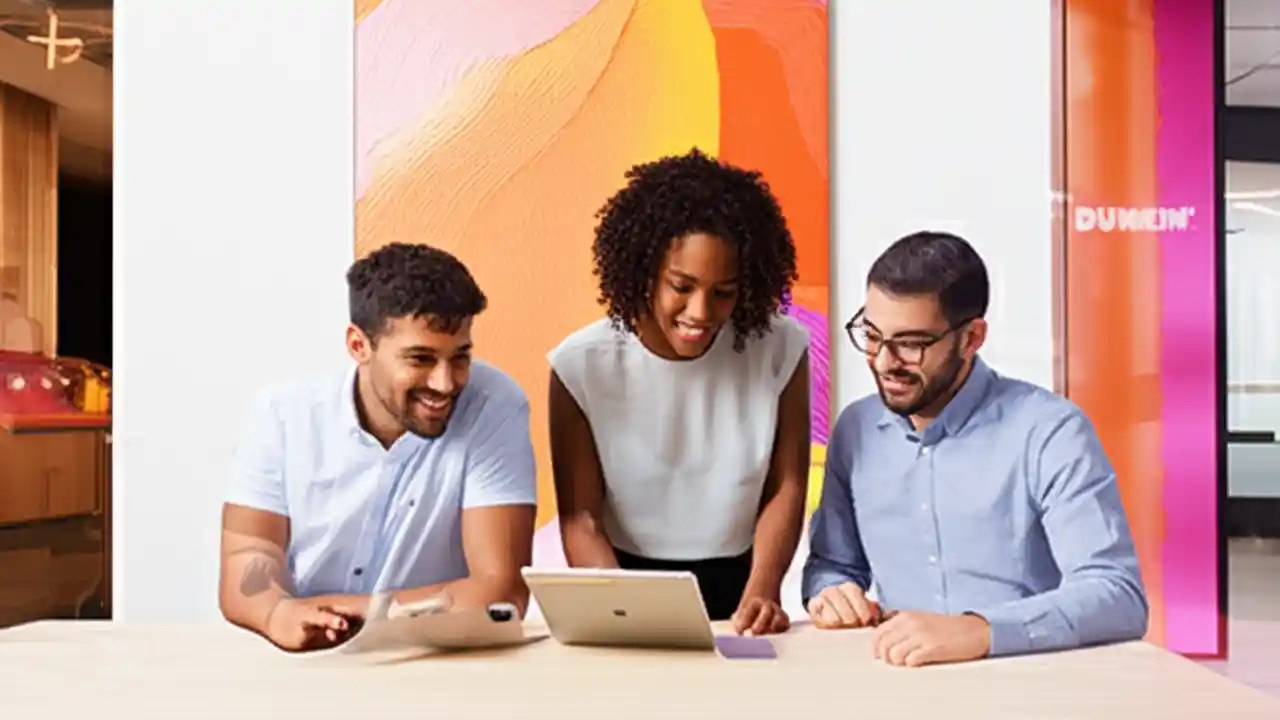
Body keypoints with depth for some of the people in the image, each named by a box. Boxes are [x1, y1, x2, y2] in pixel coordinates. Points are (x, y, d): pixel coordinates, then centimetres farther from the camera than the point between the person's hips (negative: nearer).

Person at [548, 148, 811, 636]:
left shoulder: (782, 350, -6)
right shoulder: (581, 365, -10)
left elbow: (785, 489, 1)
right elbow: (580, 518, -9)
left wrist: (761, 590, -14)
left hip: (736, 588, 1)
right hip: (628, 582, -1)